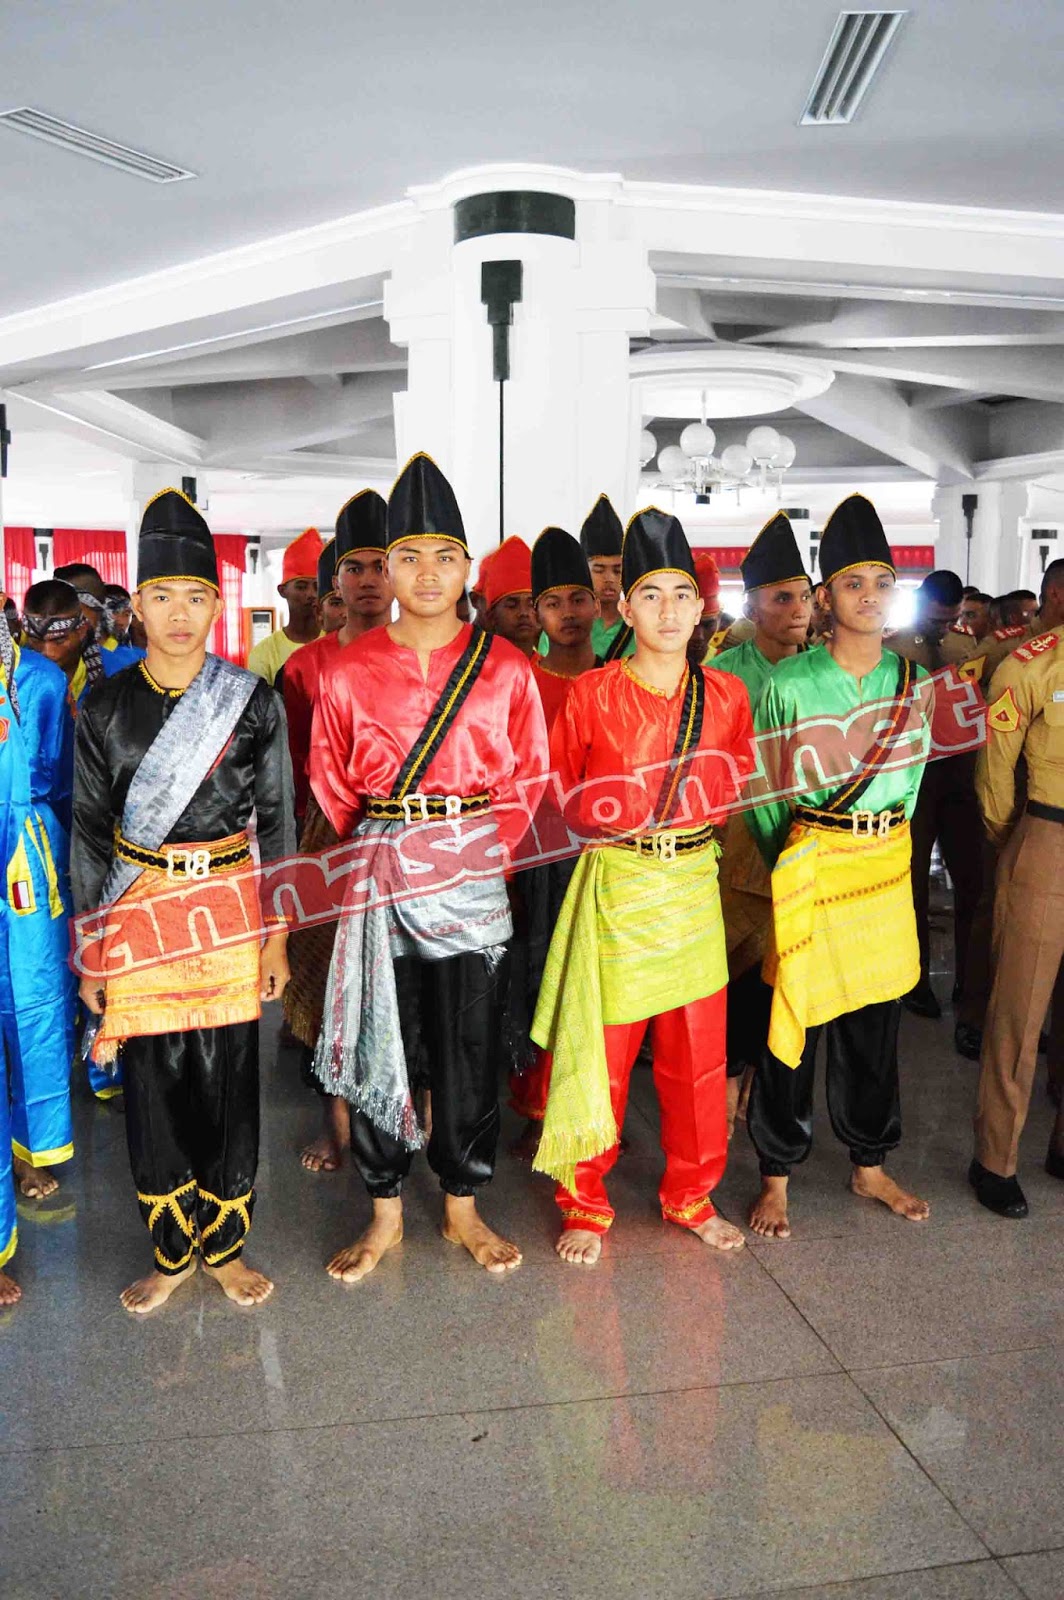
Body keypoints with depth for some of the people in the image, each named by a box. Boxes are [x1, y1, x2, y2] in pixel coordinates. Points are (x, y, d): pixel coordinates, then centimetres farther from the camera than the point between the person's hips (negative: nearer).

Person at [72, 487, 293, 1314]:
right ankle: (172, 1251, 29)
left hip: (230, 914, -1)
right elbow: (89, 832, 4)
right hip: (139, 916, 1)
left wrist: (278, 933, 0)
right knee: (153, 1085, 8)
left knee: (229, 1082, 6)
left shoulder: (252, 702, -2)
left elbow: (276, 820, 2)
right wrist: (91, 949, 3)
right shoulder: (105, 708, 0)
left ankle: (225, 1245, 28)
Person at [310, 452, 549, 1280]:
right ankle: (385, 1214, 24)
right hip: (379, 878, 1)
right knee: (378, 1042, 6)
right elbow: (332, 785, 8)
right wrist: (375, 852, 3)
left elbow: (527, 778, 4)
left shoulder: (505, 668, 1)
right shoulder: (350, 671, 2)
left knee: (469, 1047, 7)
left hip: (474, 875, 0)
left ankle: (463, 1207, 26)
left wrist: (487, 851, -4)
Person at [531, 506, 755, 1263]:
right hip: (614, 887, -3)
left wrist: (690, 811, 3)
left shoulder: (727, 696, 2)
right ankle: (585, 1203, 24)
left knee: (698, 1052, 11)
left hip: (694, 887, 3)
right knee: (602, 1050, 4)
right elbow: (557, 792, 3)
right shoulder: (592, 695, -6)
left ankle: (691, 1195, 32)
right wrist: (616, 818, -6)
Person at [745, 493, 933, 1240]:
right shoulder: (788, 683, -8)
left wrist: (887, 838, 10)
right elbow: (761, 787, -1)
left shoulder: (914, 681, 5)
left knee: (876, 1017, 14)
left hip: (888, 864, 4)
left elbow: (913, 770, 13)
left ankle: (869, 1166, 32)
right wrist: (788, 859, 1)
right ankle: (777, 1176, 17)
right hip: (809, 865, -4)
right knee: (795, 1017, 1)